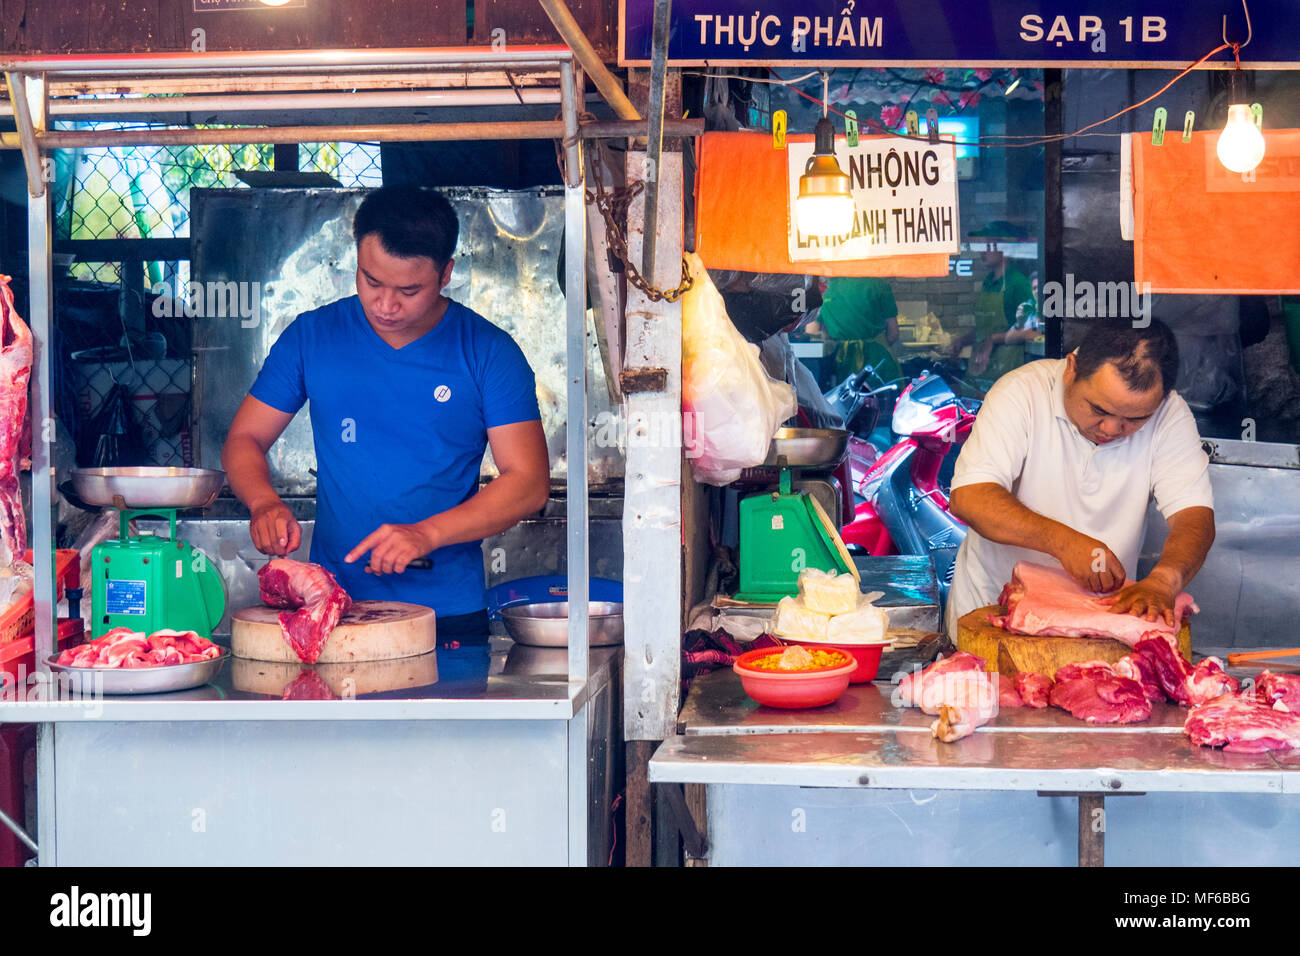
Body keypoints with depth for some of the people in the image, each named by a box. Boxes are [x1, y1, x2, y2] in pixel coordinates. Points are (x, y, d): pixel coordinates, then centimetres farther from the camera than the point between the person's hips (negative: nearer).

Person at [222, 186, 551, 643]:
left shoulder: (488, 352, -3)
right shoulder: (312, 336, 3)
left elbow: (529, 483, -7)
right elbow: (243, 440, 8)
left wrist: (426, 534, -20)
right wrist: (265, 503, -14)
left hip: (450, 614, -1)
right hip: (332, 605, 1)